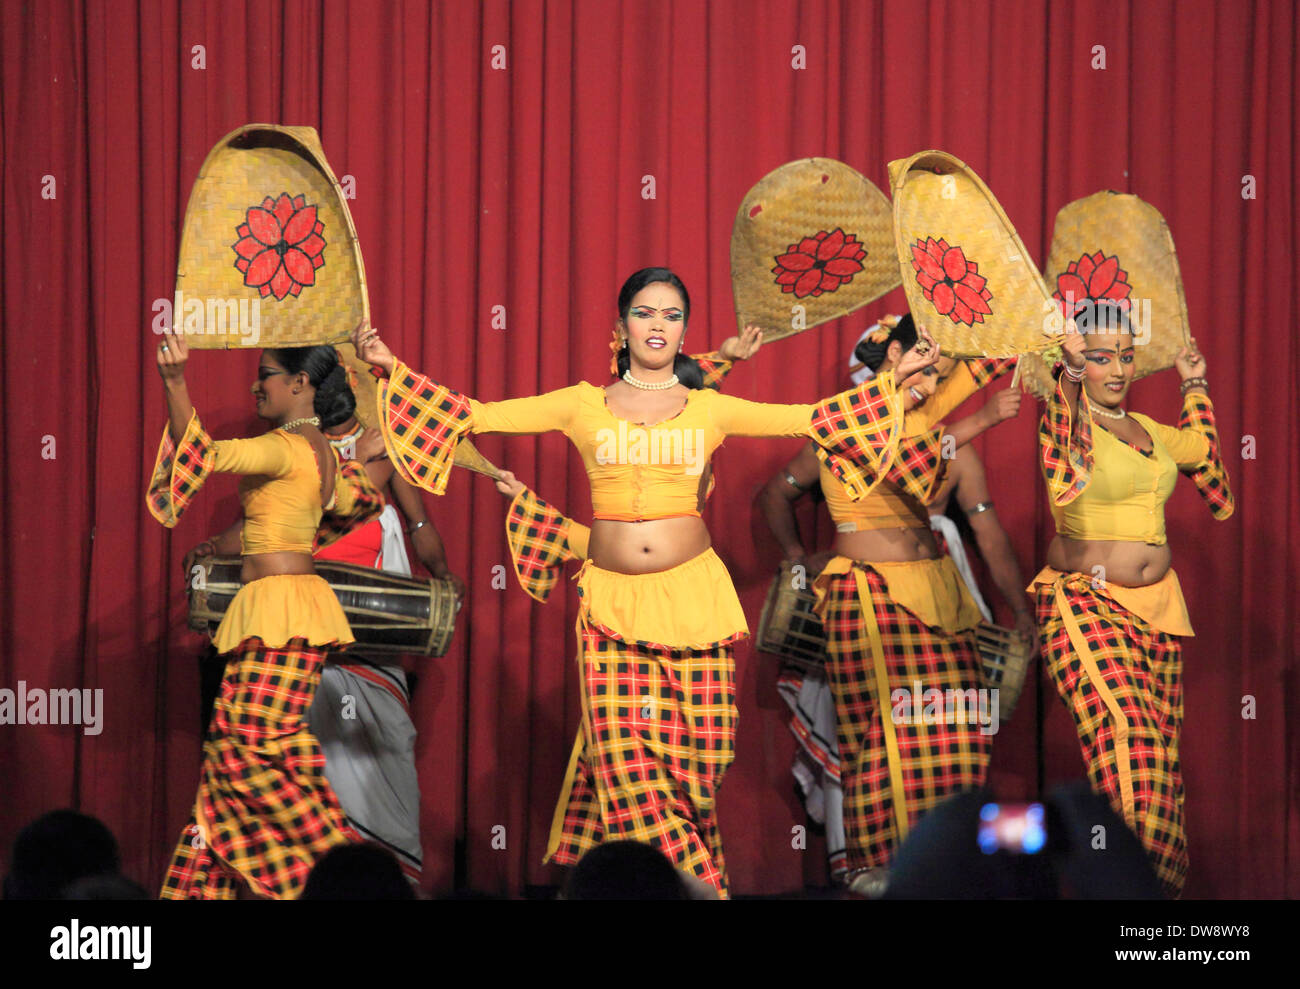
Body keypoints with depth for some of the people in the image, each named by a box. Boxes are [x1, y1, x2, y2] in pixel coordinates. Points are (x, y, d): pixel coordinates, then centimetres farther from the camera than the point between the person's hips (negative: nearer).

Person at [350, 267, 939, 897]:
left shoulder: (709, 411, 11)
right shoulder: (586, 406, 10)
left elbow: (810, 419, 11)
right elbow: (480, 416, 8)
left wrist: (898, 378, 7)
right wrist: (392, 370, 3)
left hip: (691, 593, 0)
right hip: (612, 602, 0)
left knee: (695, 750, -5)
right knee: (624, 754, -12)